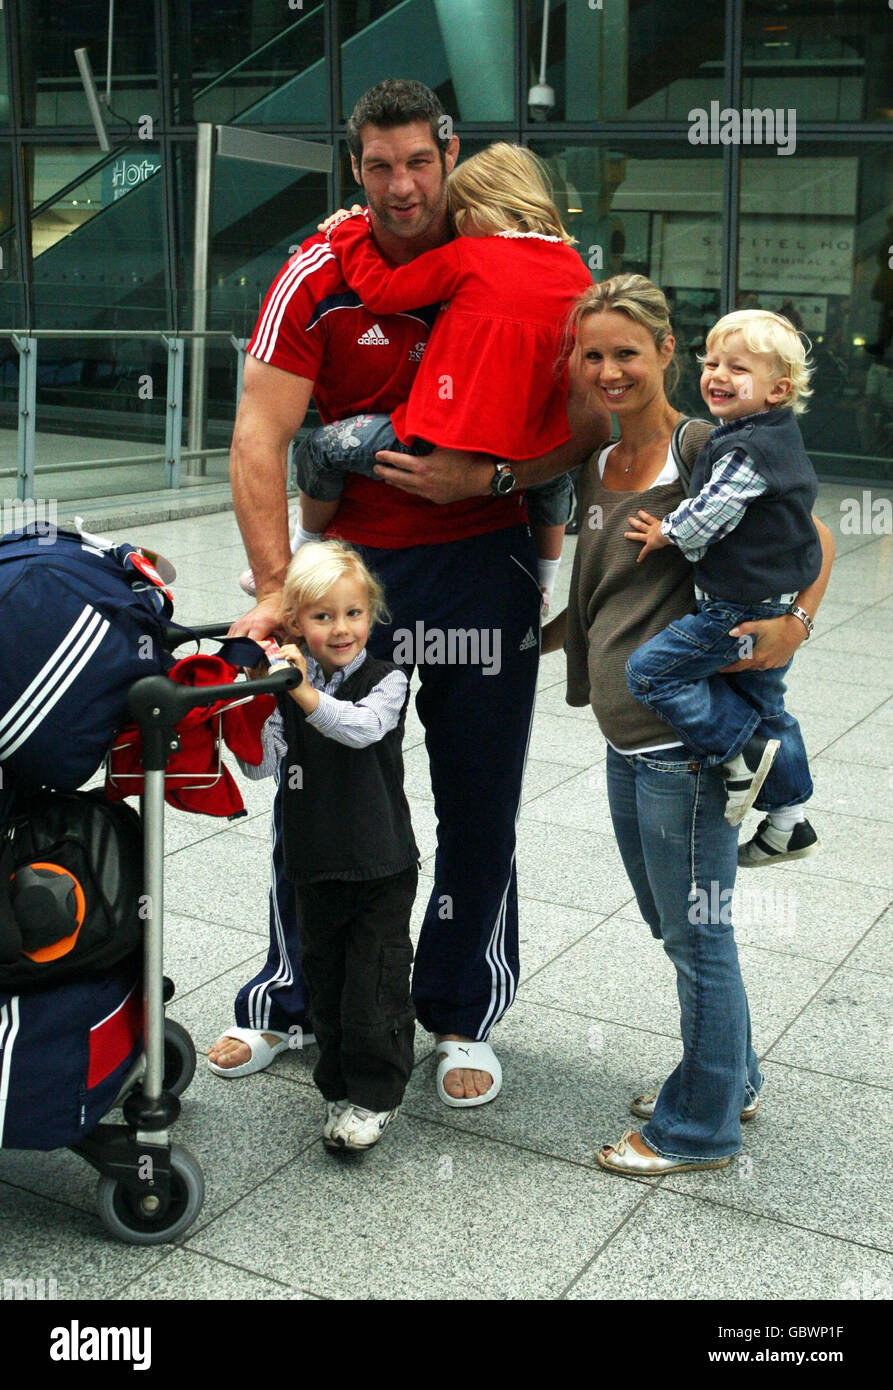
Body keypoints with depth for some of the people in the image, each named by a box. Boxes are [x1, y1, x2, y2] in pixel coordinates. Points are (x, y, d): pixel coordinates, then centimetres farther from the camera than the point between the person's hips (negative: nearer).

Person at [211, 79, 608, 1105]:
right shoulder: (319, 279, -6)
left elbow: (586, 427, -3)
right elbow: (260, 436, -13)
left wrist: (485, 478, -20)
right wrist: (276, 588, -23)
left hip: (484, 565, 0)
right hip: (355, 562, 0)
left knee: (479, 806, 7)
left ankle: (461, 1017, 27)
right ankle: (292, 1000, 30)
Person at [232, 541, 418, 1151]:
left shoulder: (386, 680, -9)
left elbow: (362, 728, -29)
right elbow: (260, 764, -6)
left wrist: (304, 694, -41)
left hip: (382, 865, -4)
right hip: (315, 863, 4)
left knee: (375, 982, 0)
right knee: (325, 980, 15)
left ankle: (375, 1095, 18)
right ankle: (340, 1087, 31)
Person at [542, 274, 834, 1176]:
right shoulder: (597, 467, 13)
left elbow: (814, 538, -9)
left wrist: (793, 623, -22)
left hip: (684, 737, -9)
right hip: (625, 738, 9)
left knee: (696, 933, 5)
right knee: (669, 923, 21)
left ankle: (700, 1127, 22)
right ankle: (731, 1078, 41)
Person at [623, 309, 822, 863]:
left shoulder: (746, 451, -21)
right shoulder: (780, 441, 11)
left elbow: (708, 518, -22)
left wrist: (666, 533, -4)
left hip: (742, 609, -10)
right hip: (777, 604, 10)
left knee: (651, 670, -9)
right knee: (765, 704, 20)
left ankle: (740, 753, -3)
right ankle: (789, 822, 30)